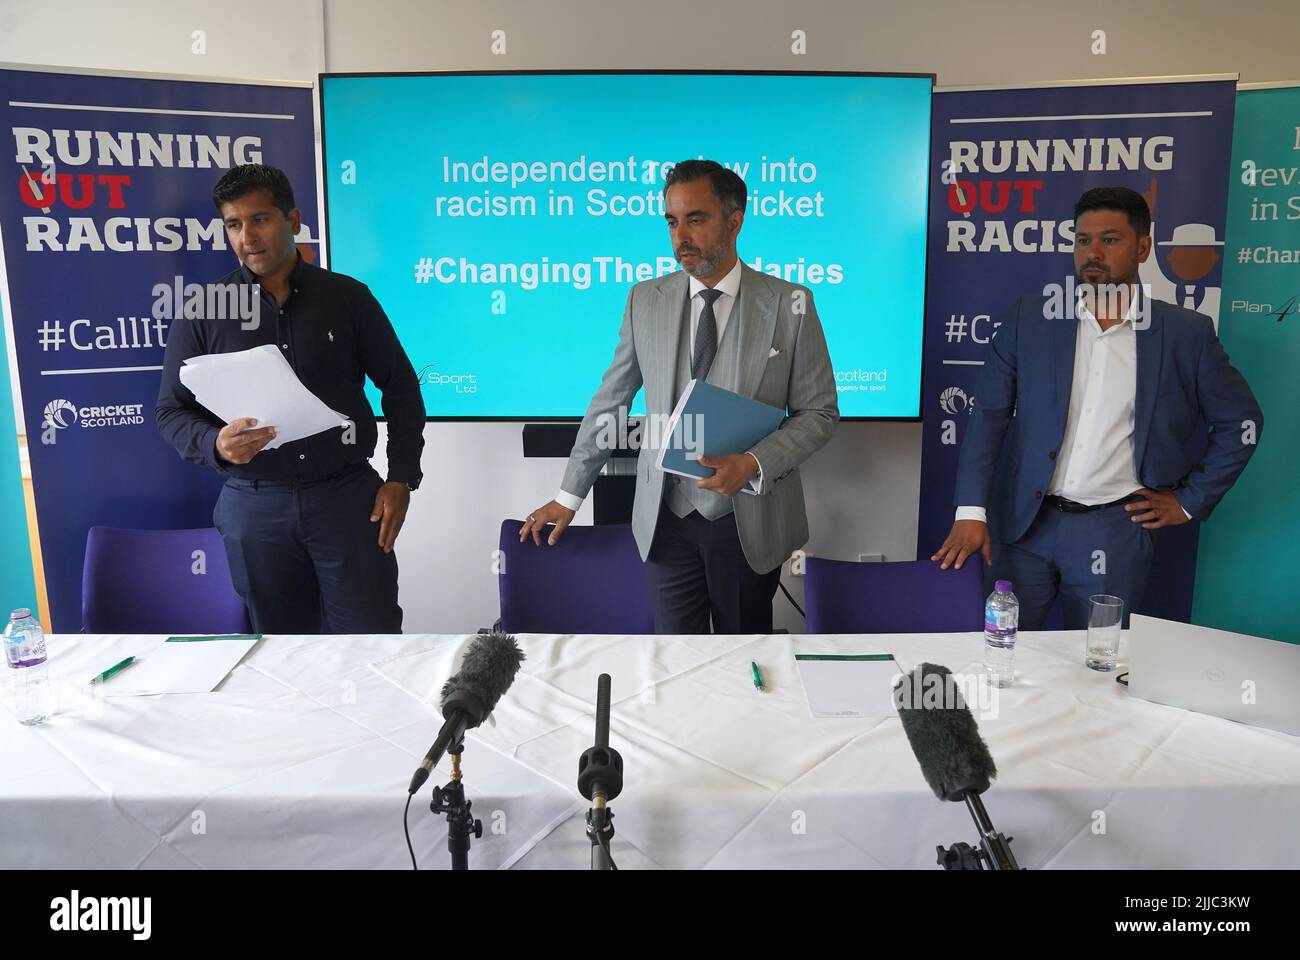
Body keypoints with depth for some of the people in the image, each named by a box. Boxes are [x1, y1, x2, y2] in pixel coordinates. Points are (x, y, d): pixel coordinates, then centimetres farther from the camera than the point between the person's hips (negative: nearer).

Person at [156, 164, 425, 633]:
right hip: (253, 504, 1)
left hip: (348, 497, -1)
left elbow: (400, 387, 8)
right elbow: (171, 410, 7)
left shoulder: (347, 297, 3)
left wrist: (401, 479, 0)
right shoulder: (202, 311, 4)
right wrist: (216, 444, -15)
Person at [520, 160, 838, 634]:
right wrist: (569, 496, 8)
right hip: (667, 518, 1)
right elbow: (609, 403, 7)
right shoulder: (645, 300, 2)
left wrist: (754, 463, -17)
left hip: (750, 519, -1)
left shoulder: (790, 304, -5)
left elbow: (818, 412, -1)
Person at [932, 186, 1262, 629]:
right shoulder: (1030, 318, 1)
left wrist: (1189, 500, 7)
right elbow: (989, 415, -1)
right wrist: (970, 511, -9)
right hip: (1024, 525, 1)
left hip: (1114, 532, 0)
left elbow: (1241, 423, 12)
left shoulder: (1187, 333, 1)